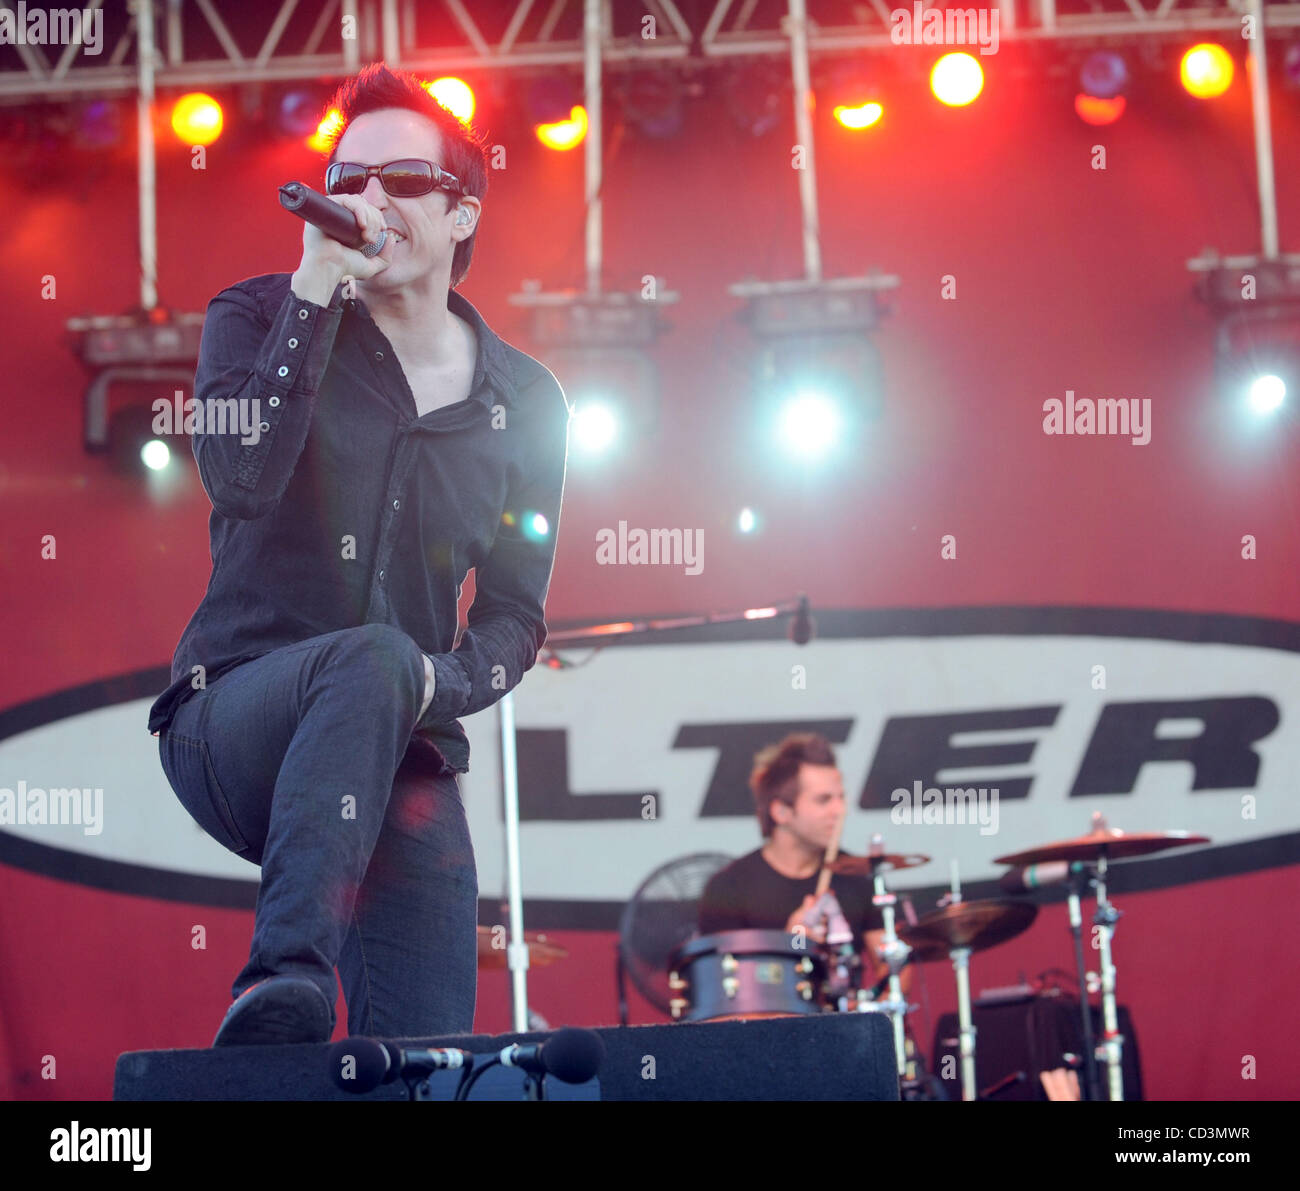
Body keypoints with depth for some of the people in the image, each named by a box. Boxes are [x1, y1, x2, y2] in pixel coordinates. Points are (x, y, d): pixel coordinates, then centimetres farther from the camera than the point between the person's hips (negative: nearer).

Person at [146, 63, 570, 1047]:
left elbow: (515, 619, 11)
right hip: (229, 725, -3)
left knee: (432, 1070, -11)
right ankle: (286, 981, -45)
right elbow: (242, 479, -16)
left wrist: (438, 684, -11)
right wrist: (315, 293, -16)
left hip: (404, 765, 4)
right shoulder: (260, 319, 5)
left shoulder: (525, 404, 11)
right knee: (372, 658, -39)